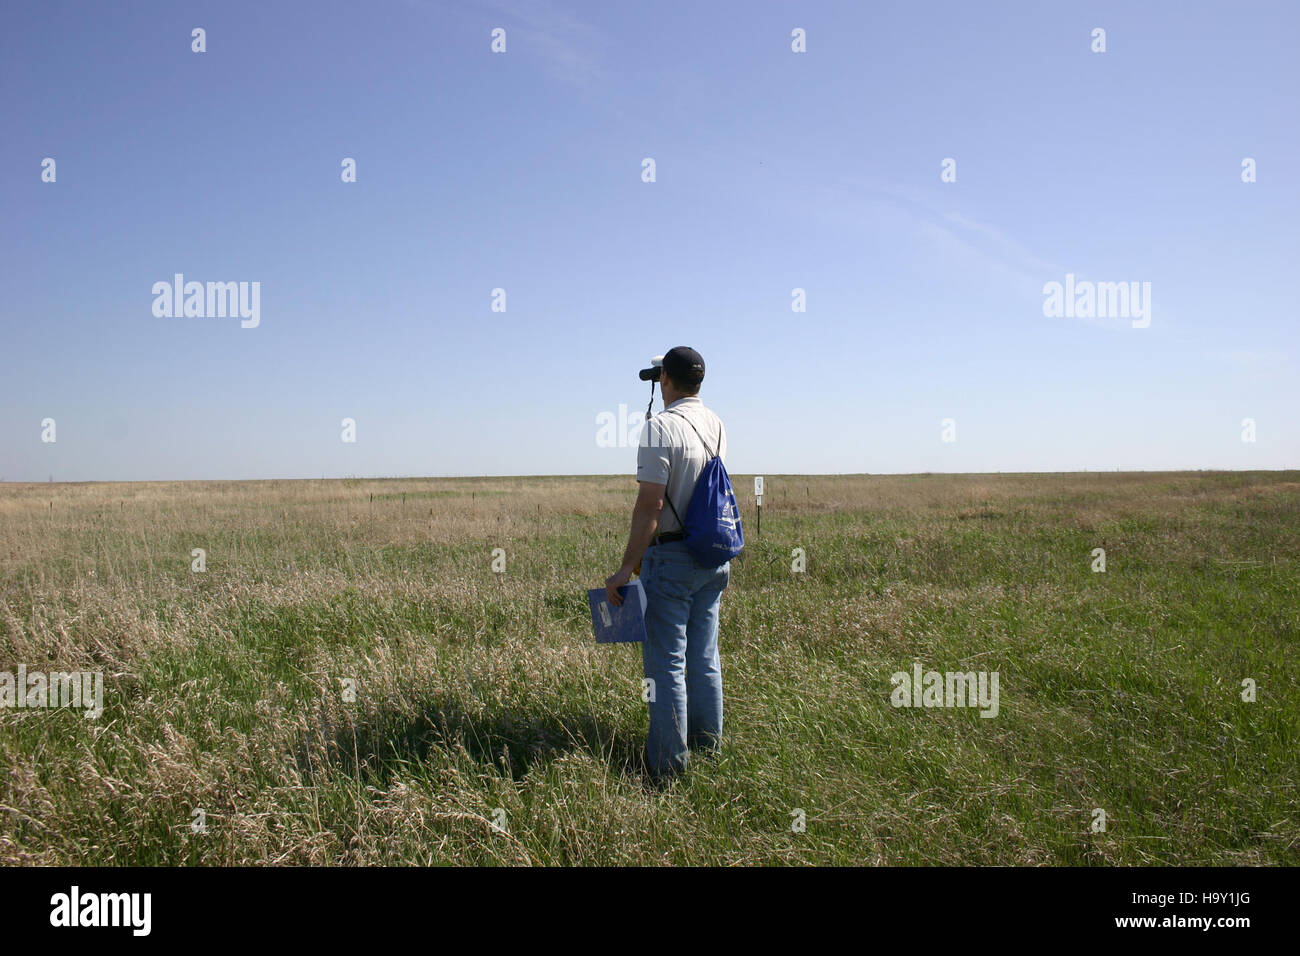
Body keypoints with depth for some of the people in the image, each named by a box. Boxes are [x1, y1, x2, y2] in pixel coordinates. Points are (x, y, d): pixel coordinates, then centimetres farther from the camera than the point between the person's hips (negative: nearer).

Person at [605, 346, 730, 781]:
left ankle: (669, 765, 5)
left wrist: (626, 567, -16)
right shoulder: (717, 425, 7)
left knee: (666, 664, 0)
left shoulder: (661, 426, -15)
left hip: (671, 557, -7)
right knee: (705, 660, 15)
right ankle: (708, 749, 25)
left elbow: (650, 505, -19)